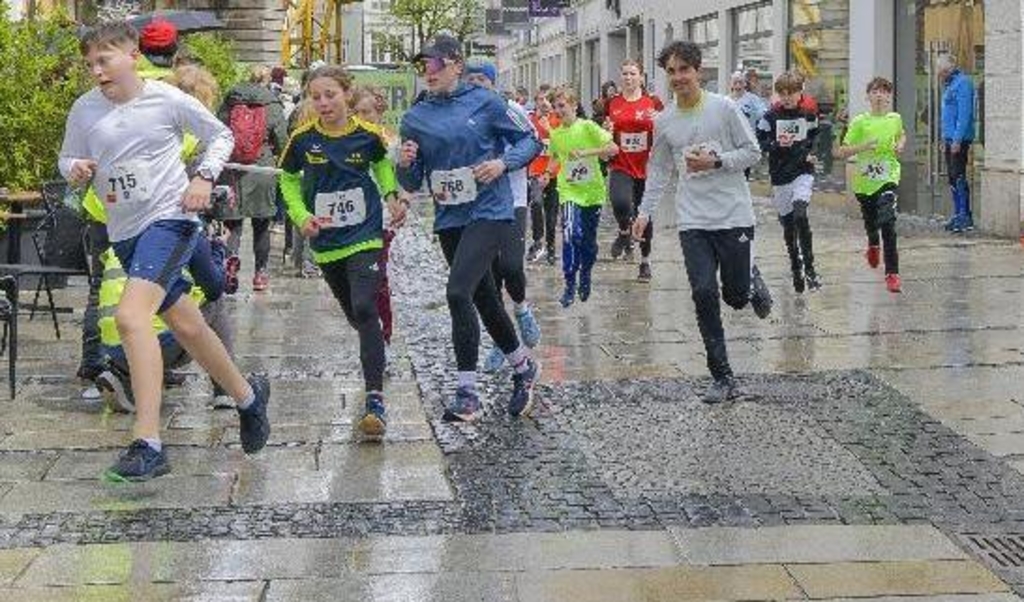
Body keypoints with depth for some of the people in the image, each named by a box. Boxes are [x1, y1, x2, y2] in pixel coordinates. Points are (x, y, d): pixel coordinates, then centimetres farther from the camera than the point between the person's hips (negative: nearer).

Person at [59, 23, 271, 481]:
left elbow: (221, 136, 7)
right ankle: (247, 396, 42)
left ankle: (148, 445, -29)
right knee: (186, 327, 17)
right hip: (124, 232, 6)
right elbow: (67, 159, 14)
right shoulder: (84, 110, 2)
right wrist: (75, 169, -9)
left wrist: (204, 177, -8)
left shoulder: (167, 99, -7)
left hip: (169, 218, -6)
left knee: (130, 315, -26)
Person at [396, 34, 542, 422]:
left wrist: (503, 163, -15)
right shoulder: (415, 118, 5)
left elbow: (530, 141, 2)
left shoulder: (483, 102, -5)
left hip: (490, 212, -5)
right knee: (485, 299, 16)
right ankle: (523, 368, 39)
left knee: (458, 292, -20)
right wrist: (405, 164, -13)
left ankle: (467, 393, -13)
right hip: (449, 219, 5)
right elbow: (412, 184, 8)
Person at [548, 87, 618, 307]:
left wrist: (586, 152, -21)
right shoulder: (555, 134, 6)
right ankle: (569, 285, -14)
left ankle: (585, 275, 34)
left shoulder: (587, 127, -6)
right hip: (569, 192, 1)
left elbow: (613, 148, -13)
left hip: (592, 191, -1)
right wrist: (548, 174, 8)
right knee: (571, 233, -20)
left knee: (589, 240, 9)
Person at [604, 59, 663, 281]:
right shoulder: (612, 104, 5)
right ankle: (624, 233, 5)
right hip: (621, 167, 0)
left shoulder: (653, 102, 1)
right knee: (620, 202, -28)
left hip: (647, 167, 0)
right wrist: (607, 130, -7)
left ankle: (645, 261, 25)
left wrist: (659, 123, -16)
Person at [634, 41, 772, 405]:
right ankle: (723, 379, -1)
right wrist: (645, 212, 10)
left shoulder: (724, 108, -4)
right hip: (693, 222, 2)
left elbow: (752, 153, -1)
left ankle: (752, 283, 41)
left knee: (736, 296, 1)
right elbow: (659, 170, 17)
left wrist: (716, 162, -15)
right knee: (704, 295, -8)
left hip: (733, 216, -2)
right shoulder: (664, 122, 7)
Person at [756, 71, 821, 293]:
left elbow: (817, 138, 18)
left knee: (800, 214, -21)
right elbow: (759, 142, -2)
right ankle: (796, 268, 25)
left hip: (803, 172, -1)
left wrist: (813, 154, 2)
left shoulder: (808, 114, 3)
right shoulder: (771, 116, -2)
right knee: (787, 223, 7)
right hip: (780, 175, 1)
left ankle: (809, 267, -14)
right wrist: (777, 144, -19)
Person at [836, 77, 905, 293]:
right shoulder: (860, 122, -7)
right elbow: (842, 152, -7)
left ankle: (892, 273, -15)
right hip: (864, 180, 1)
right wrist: (862, 147, -24)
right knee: (870, 223, 16)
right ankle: (873, 245, 54)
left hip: (887, 178, 0)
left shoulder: (895, 119, 2)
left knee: (887, 223, -18)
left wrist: (900, 145, 4)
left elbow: (902, 135, 26)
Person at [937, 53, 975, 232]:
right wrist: (945, 139, 19)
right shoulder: (949, 85, 17)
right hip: (950, 139, 10)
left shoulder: (962, 82, -13)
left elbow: (964, 114, -19)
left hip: (960, 139, -10)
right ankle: (958, 215, 17)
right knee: (952, 177, 12)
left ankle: (966, 217, -7)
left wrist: (957, 140, -22)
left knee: (958, 177, -9)